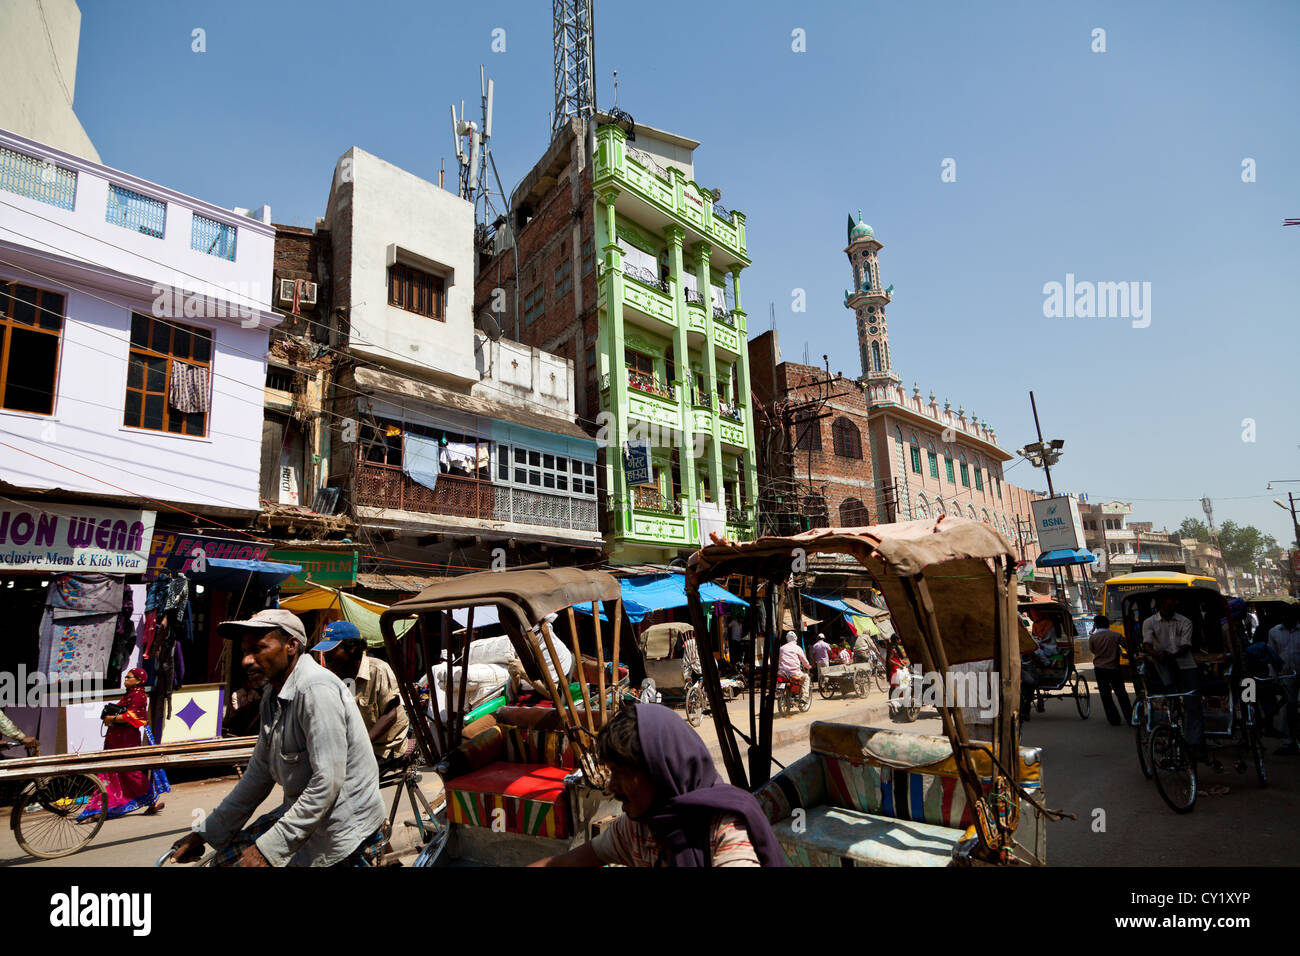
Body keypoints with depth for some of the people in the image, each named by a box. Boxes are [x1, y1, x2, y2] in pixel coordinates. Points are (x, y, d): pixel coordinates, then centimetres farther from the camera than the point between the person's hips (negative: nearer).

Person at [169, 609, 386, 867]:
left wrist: (269, 849, -23)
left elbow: (328, 782, -27)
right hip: (302, 813, 9)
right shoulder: (273, 696, 7)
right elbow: (259, 774, 14)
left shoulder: (317, 689, -24)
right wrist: (204, 834, 13)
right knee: (228, 856, 9)